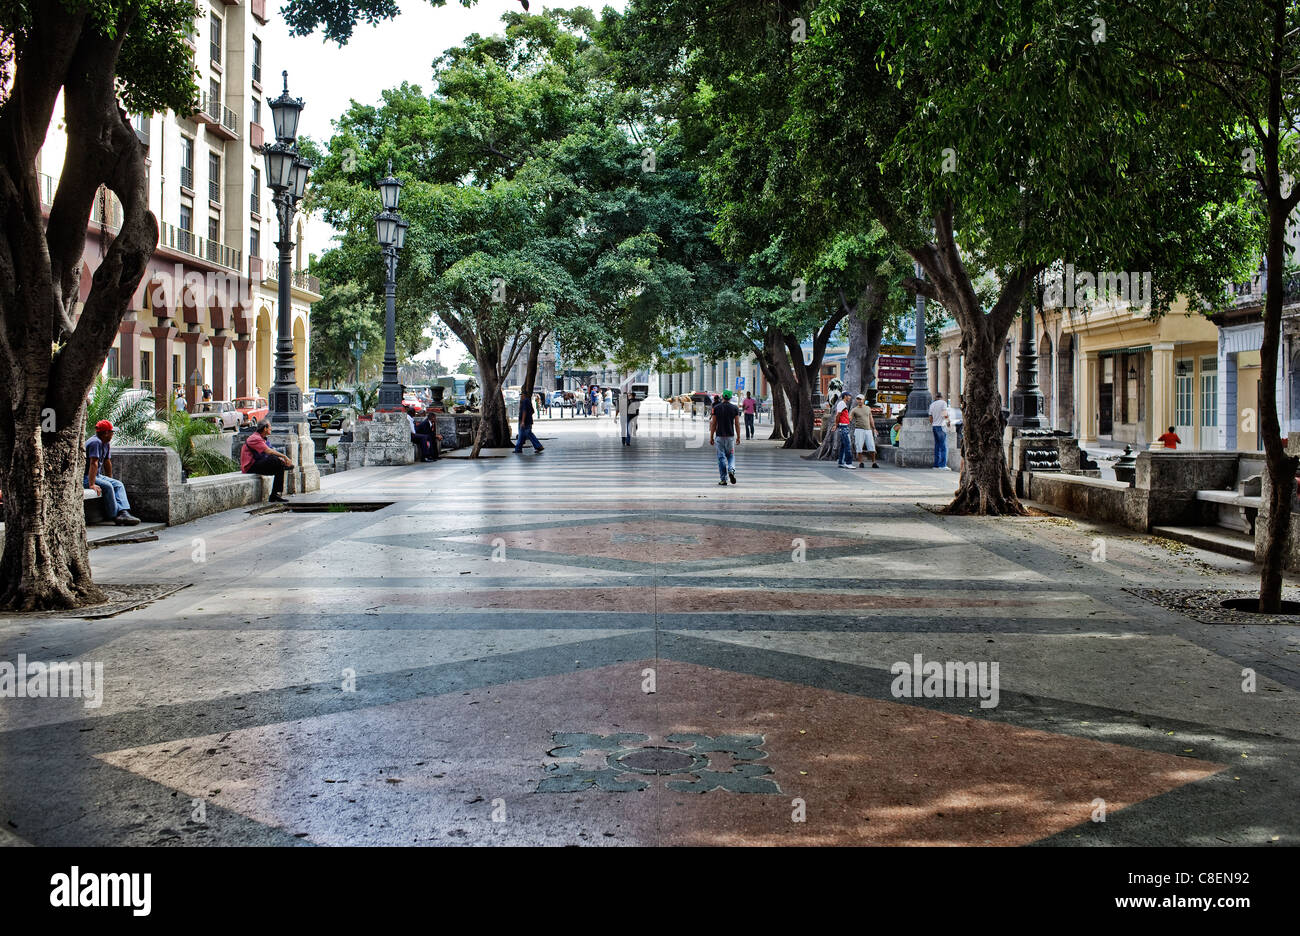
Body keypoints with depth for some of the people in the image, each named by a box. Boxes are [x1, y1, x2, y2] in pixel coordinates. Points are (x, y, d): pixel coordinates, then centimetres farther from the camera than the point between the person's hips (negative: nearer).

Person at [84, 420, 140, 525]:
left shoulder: (106, 444, 12)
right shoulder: (95, 442, -21)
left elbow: (107, 463, 21)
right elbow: (93, 463, -29)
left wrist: (110, 479, 25)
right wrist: (92, 484, -35)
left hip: (97, 475, 10)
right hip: (85, 477, -10)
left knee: (118, 484, -3)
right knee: (107, 486, -29)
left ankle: (124, 512, -22)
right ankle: (115, 516, -24)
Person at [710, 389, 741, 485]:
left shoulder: (716, 408, -2)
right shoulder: (735, 408, -1)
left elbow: (713, 424, -1)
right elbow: (737, 424, -1)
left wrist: (711, 437, 6)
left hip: (719, 436, -1)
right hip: (730, 436, 1)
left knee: (721, 457, 4)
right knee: (731, 455, 15)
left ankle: (723, 479, 4)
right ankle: (731, 470, -13)